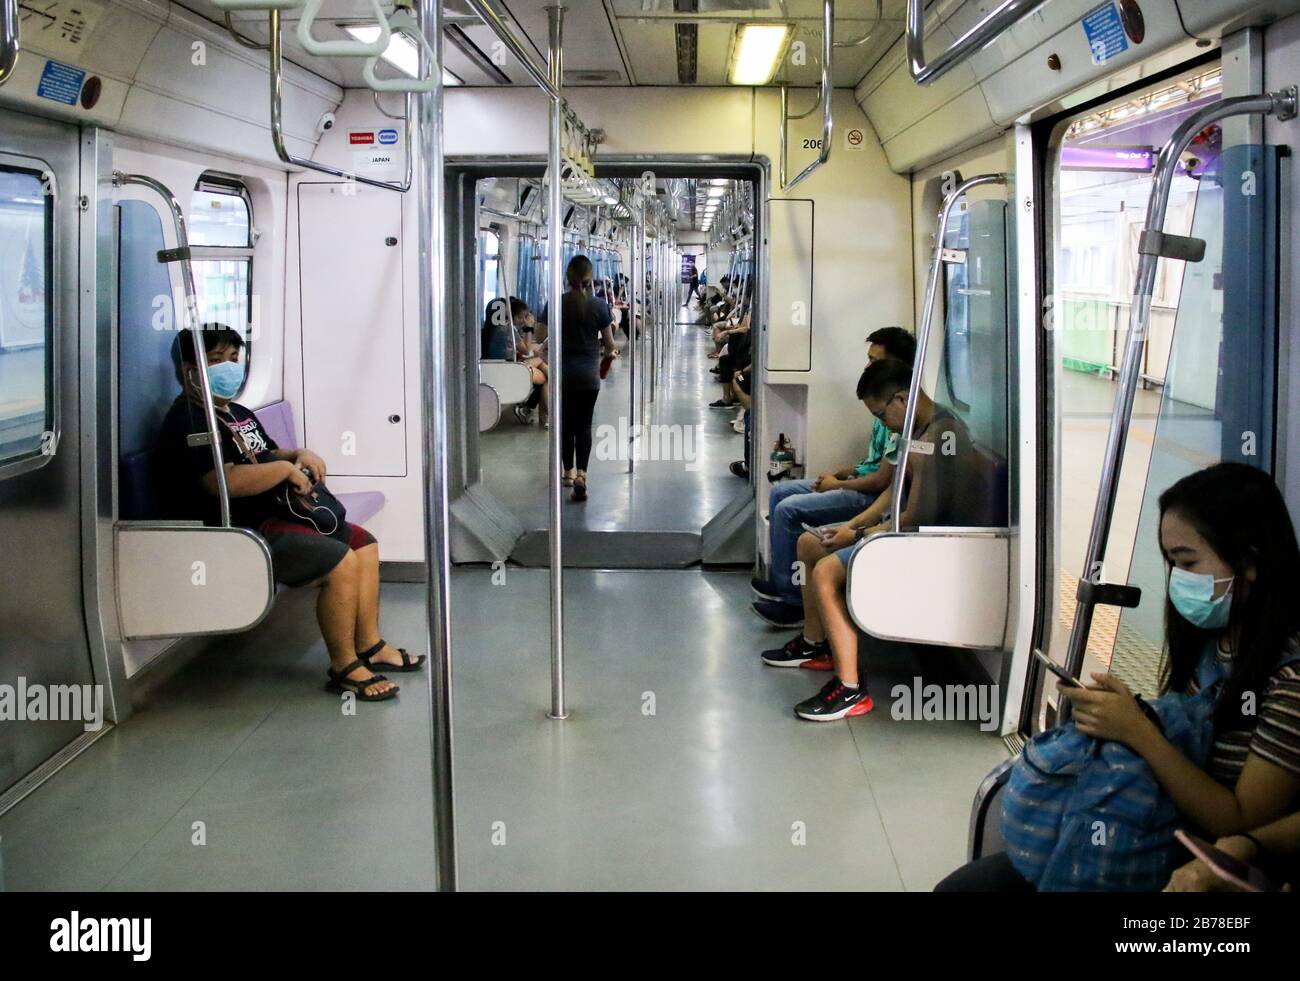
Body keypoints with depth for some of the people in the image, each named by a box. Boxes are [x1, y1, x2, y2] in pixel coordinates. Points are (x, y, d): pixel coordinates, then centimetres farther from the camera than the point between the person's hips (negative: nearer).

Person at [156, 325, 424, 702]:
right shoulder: (188, 423, -15)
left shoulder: (238, 414, 19)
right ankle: (344, 668, -11)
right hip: (239, 533, -11)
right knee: (341, 561, -23)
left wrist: (302, 456, 10)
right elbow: (226, 481, -30)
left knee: (363, 542, 12)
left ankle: (370, 646, 15)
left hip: (276, 516, 12)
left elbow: (268, 457, 33)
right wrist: (286, 469, -19)